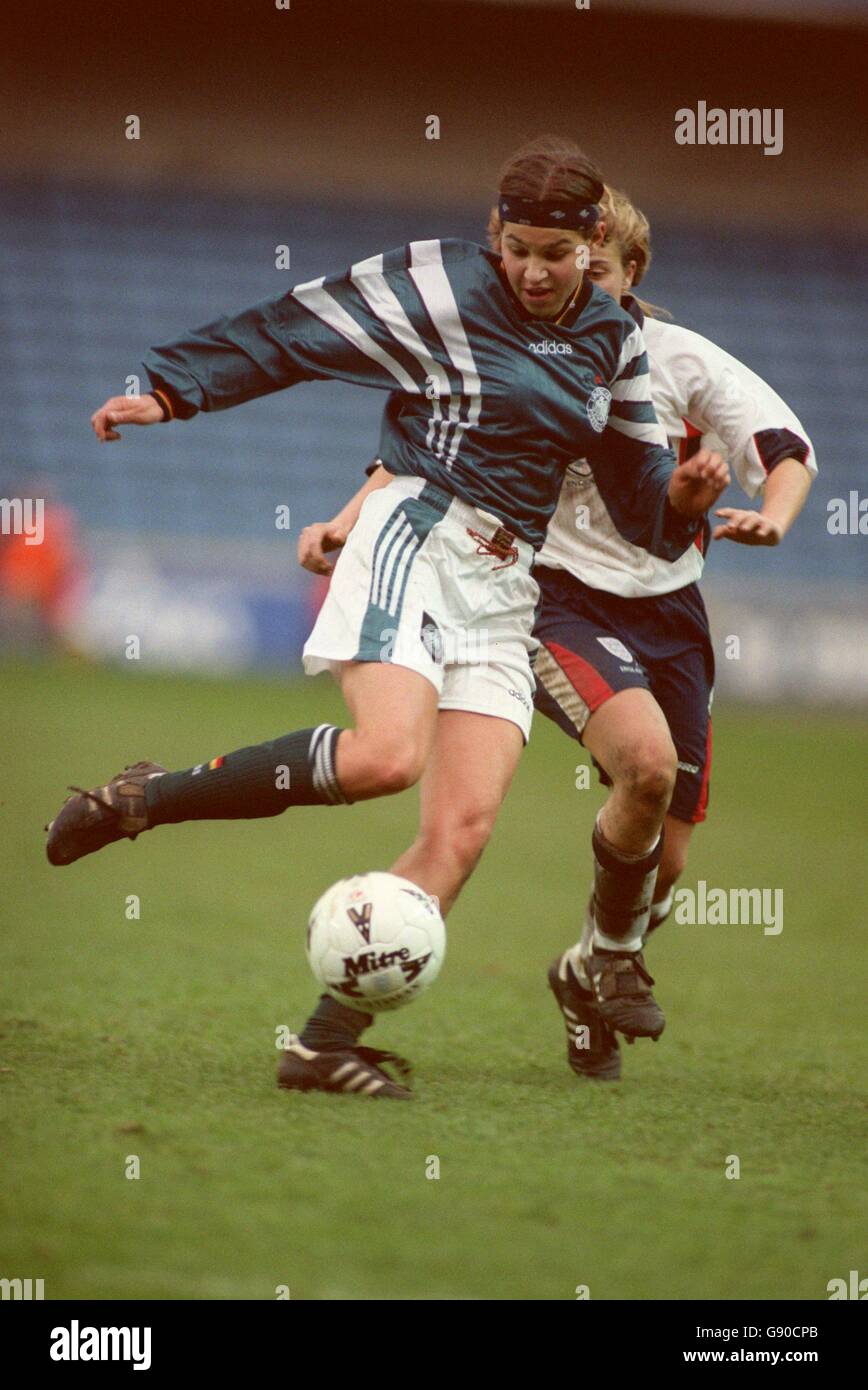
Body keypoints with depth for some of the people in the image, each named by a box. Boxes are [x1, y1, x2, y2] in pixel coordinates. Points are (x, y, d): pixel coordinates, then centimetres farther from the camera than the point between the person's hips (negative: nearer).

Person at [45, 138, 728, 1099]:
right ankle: (147, 797, -14)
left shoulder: (612, 343, 15)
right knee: (385, 755, -31)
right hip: (417, 538, -6)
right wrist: (172, 389, -5)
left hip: (505, 587, 6)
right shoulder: (442, 284, -1)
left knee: (462, 831, -9)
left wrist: (683, 498, -1)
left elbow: (636, 491, 21)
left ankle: (326, 1045, -8)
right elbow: (291, 331, 1)